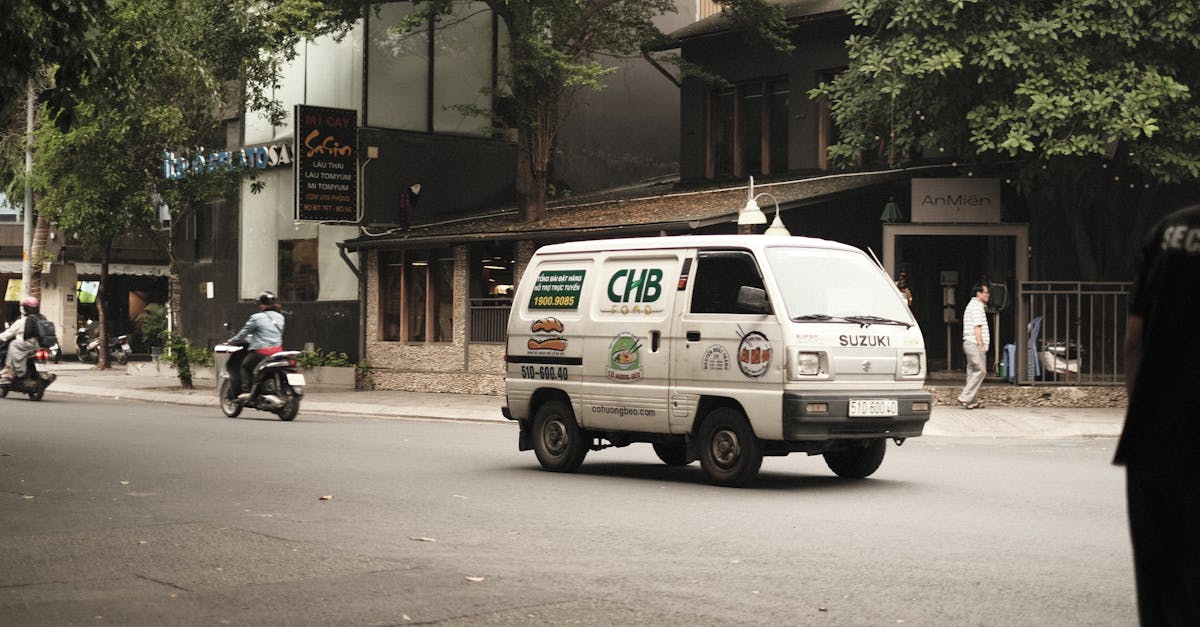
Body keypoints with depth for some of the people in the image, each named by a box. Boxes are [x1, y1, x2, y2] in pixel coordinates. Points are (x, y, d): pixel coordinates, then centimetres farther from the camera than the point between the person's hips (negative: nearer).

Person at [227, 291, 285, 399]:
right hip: (277, 350, 6)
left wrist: (231, 341, 18)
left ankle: (246, 391, -3)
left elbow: (243, 333, 1)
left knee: (245, 366, 11)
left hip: (261, 351, -5)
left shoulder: (256, 318, -6)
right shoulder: (280, 317, 11)